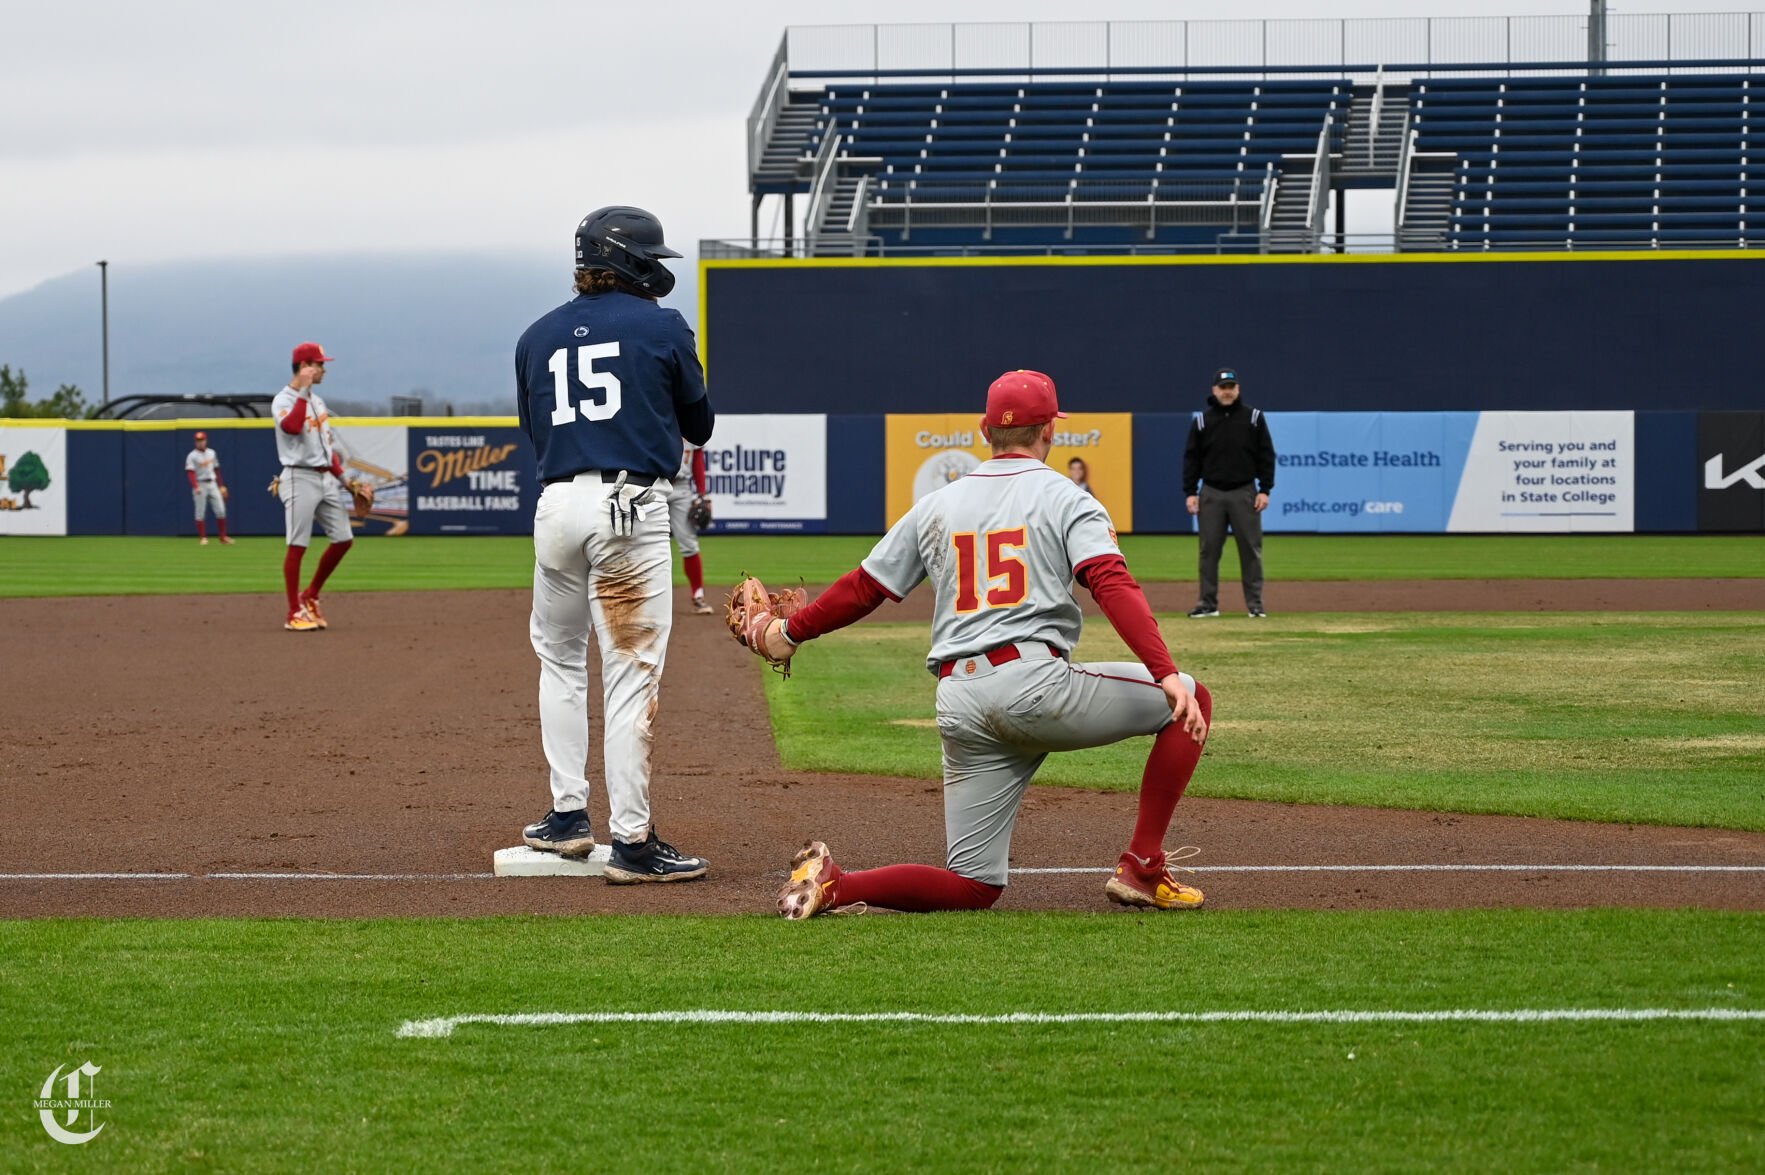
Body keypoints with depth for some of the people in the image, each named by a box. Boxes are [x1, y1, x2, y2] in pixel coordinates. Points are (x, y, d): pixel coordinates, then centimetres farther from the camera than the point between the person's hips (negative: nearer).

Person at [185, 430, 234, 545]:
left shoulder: (212, 453, 11)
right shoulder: (192, 456, -7)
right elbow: (190, 473, -17)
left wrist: (222, 486, 14)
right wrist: (196, 487, -31)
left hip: (212, 484, 5)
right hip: (200, 485, -5)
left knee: (220, 510, 0)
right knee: (200, 513, -3)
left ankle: (223, 537, 7)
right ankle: (203, 538, 4)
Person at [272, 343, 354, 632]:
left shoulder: (317, 401, 17)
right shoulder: (284, 400, -9)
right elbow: (292, 427, -31)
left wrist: (342, 477, 16)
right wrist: (303, 391, -24)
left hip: (326, 478, 8)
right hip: (300, 478, -8)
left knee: (343, 539, 5)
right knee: (297, 546, -7)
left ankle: (310, 597, 19)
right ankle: (295, 614, -3)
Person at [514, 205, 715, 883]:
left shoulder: (537, 338, 14)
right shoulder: (661, 328, 2)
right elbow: (699, 426, 12)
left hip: (557, 504, 4)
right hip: (631, 506, -4)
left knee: (559, 659, 21)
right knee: (631, 674, -5)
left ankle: (568, 815, 20)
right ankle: (632, 841, -7)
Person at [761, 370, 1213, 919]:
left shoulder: (936, 507, 19)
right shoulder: (1065, 498, 5)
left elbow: (862, 588, 20)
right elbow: (1113, 585, -11)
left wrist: (791, 632, 37)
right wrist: (1167, 675, -20)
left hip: (958, 703, 5)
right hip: (1035, 683, -5)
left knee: (973, 887, 11)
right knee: (1190, 699, 11)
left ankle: (835, 885, -11)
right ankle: (1143, 869, 4)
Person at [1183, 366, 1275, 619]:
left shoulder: (1254, 418, 3)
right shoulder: (1202, 420, 5)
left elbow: (1266, 455, 3)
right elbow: (1191, 458, 7)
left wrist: (1265, 490, -4)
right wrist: (1190, 492, -1)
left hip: (1244, 493, -1)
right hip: (1211, 493, 1)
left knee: (1251, 548, -1)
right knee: (1209, 549, 2)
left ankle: (1255, 604, 4)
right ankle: (1208, 603, 8)